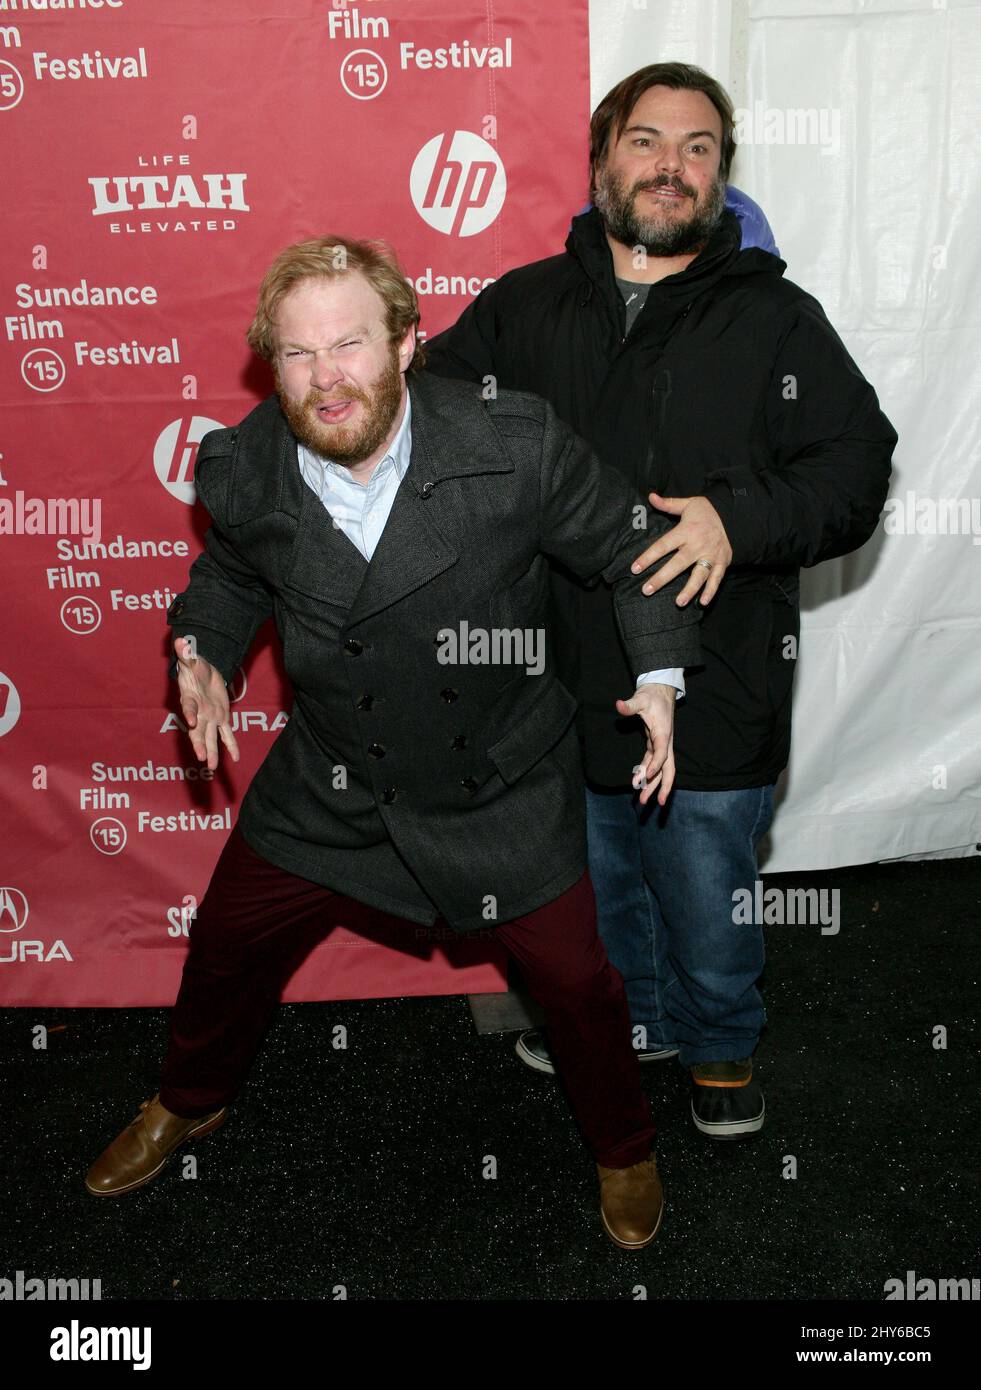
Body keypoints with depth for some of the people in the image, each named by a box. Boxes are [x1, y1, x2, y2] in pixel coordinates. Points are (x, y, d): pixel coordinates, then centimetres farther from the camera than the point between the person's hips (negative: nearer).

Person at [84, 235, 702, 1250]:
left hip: (501, 786, -2)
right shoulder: (241, 471, -14)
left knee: (576, 976, 8)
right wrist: (203, 652, -7)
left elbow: (631, 547, -8)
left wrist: (659, 673, -15)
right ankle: (189, 1103, 51)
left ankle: (622, 1149, 41)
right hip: (328, 782, 3)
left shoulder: (517, 448, -24)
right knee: (227, 941, 16)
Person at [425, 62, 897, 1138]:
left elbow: (854, 469, -7)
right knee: (595, 882, 22)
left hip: (710, 691, -2)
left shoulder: (775, 318, -2)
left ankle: (720, 1043, 42)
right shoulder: (522, 307, 5)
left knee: (706, 899, 12)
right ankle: (632, 1013, 50)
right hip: (561, 683, 3)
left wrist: (739, 517, -24)